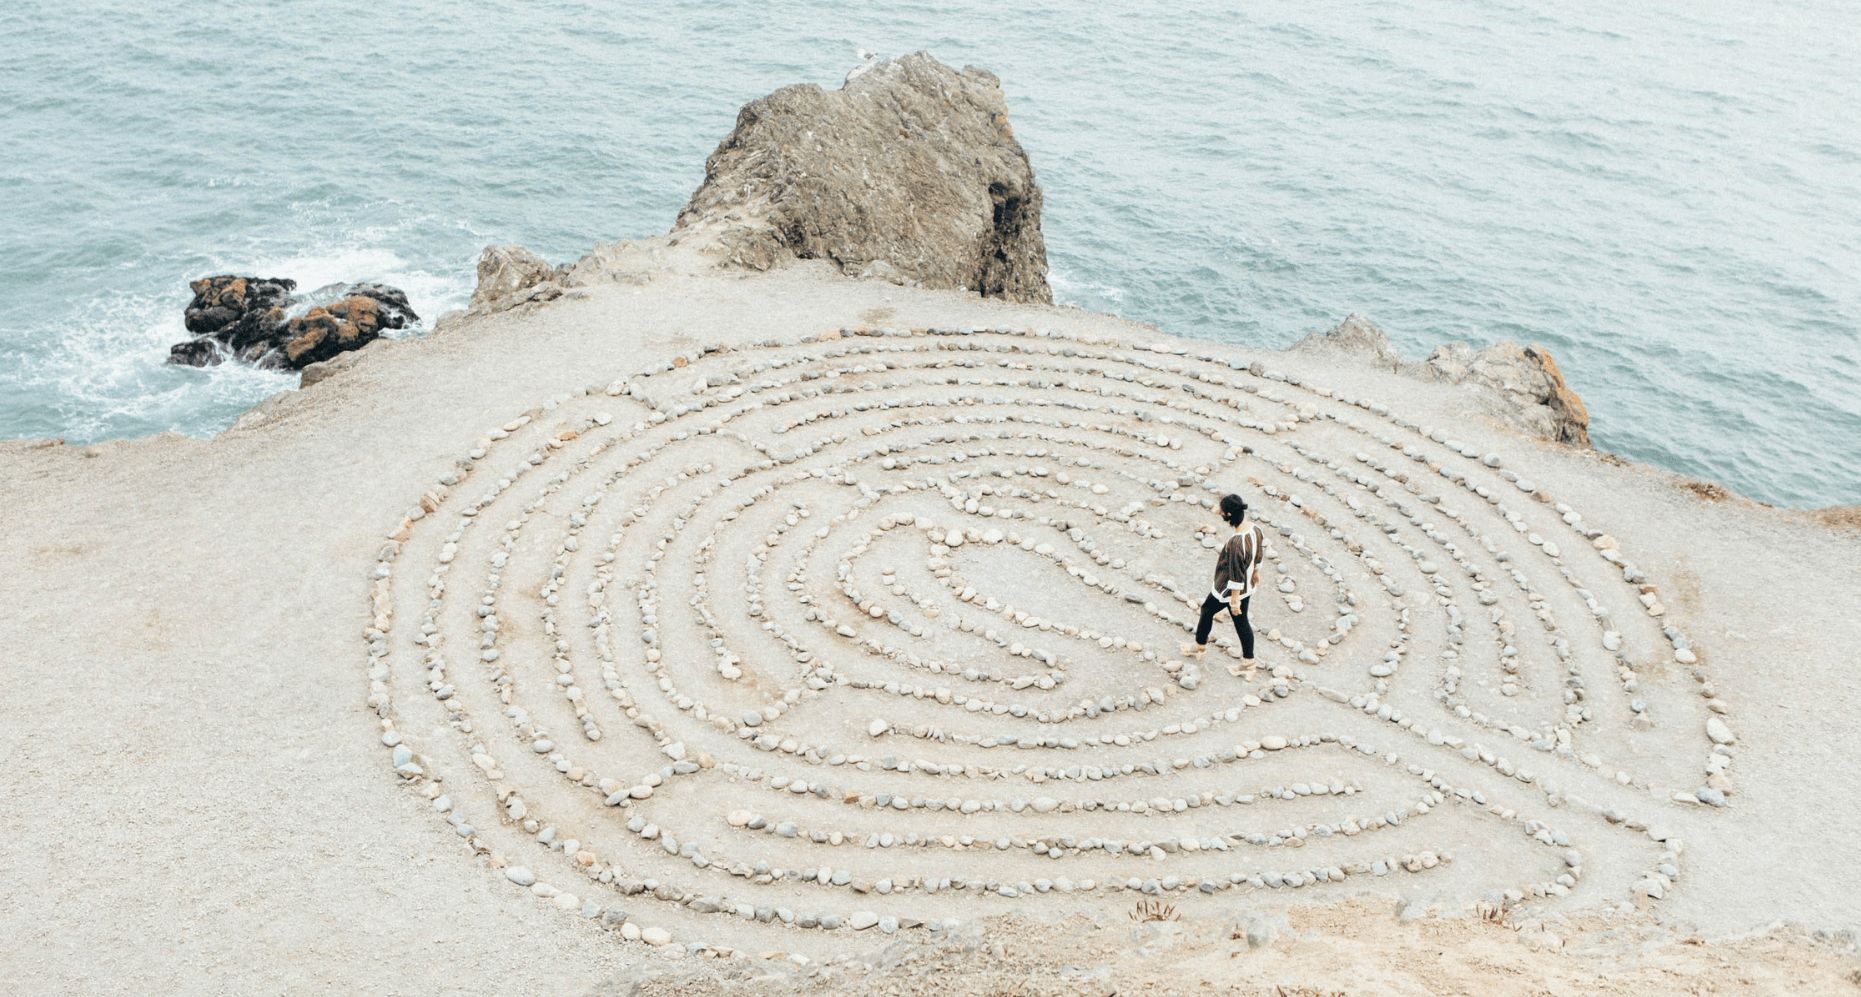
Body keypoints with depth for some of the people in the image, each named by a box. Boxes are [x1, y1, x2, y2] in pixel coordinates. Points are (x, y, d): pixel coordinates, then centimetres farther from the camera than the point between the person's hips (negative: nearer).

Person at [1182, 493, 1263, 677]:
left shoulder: (1235, 543, -36)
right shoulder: (1255, 529, -11)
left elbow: (1236, 576, -28)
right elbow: (1258, 554, 8)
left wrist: (1234, 600, -17)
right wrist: (1256, 573, 25)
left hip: (1228, 590, -7)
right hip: (1249, 586, 7)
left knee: (1207, 611, 20)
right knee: (1241, 622, 22)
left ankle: (1199, 647, 42)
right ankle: (1249, 663, 32)